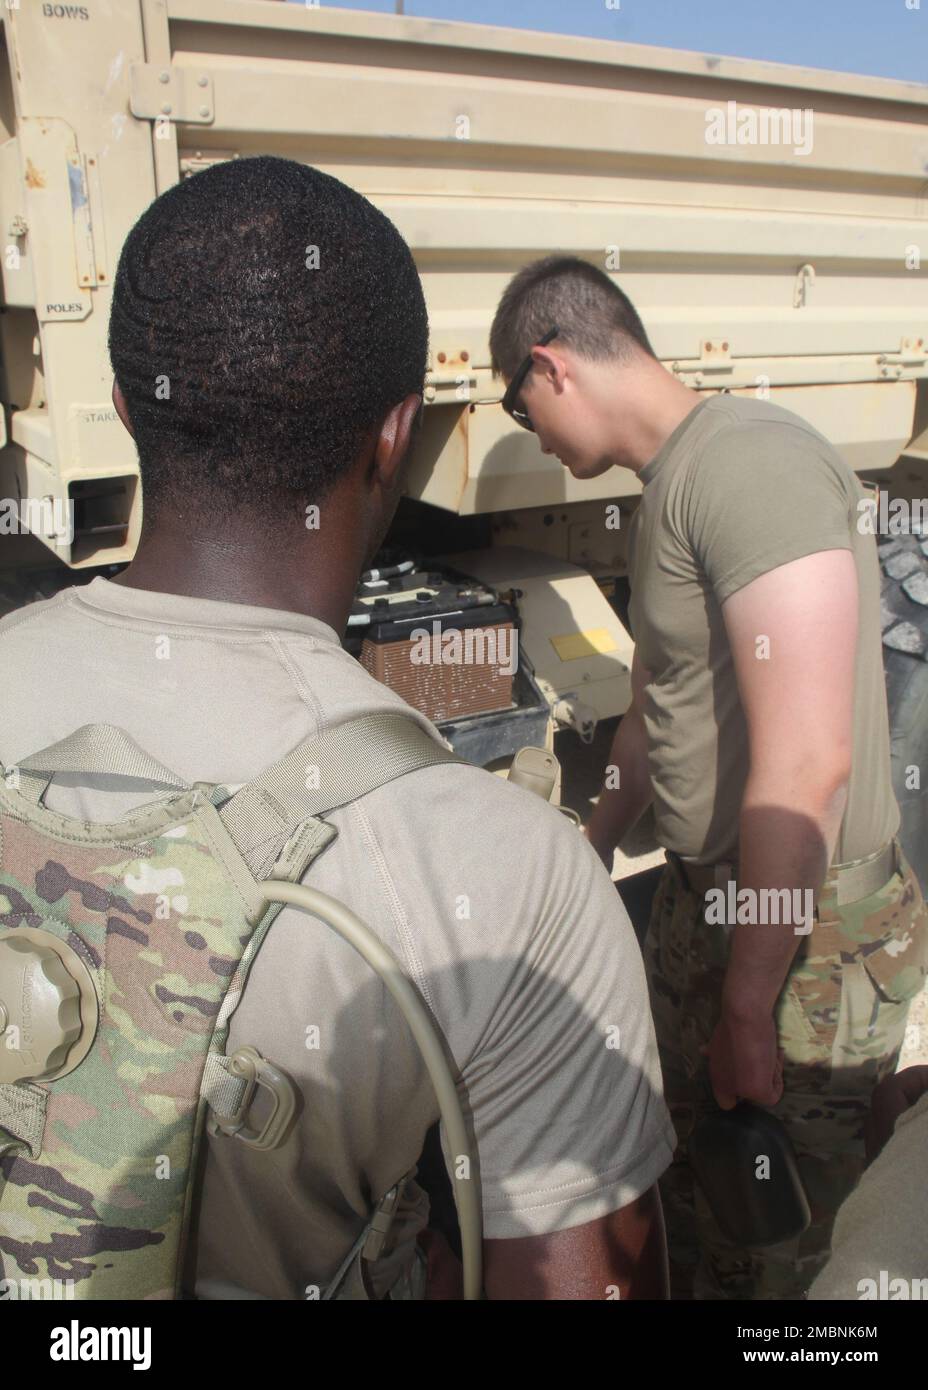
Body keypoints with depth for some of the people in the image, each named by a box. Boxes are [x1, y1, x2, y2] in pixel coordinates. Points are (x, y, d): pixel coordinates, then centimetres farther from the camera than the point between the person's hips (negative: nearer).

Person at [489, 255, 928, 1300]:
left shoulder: (747, 458, -21)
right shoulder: (666, 488, 11)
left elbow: (806, 759, -28)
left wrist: (747, 1006, -21)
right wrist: (595, 846, 34)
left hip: (808, 930, -9)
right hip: (702, 894, 9)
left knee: (780, 1255, 12)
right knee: (680, 1183, 26)